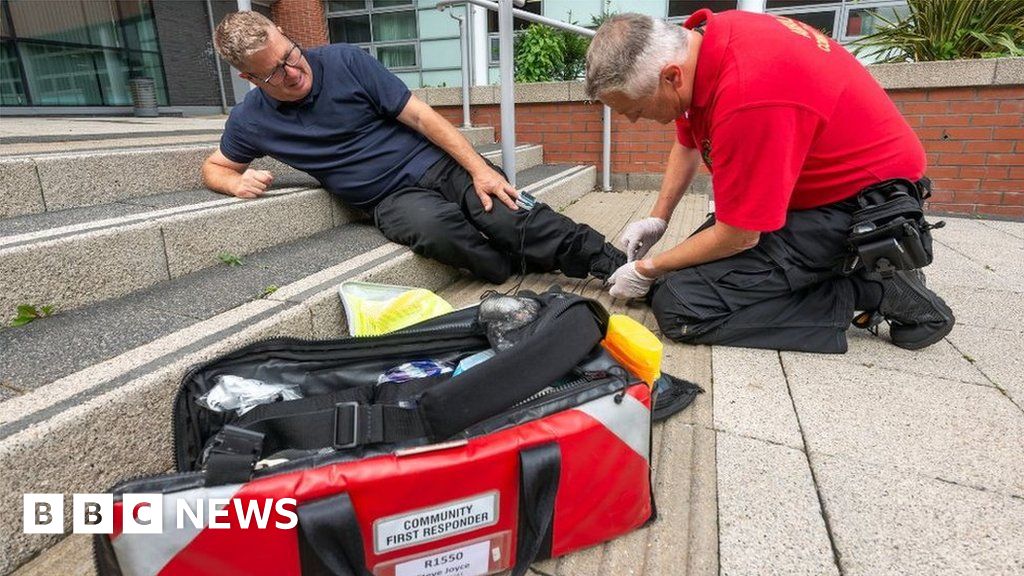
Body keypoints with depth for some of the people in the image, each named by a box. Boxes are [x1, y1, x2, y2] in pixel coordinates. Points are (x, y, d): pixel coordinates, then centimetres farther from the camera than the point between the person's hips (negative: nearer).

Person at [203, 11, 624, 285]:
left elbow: (419, 116, -7)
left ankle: (615, 266, -15)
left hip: (435, 162, 0)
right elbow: (214, 167, 19)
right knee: (434, 226, -35)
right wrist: (238, 183, -7)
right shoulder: (249, 121, 2)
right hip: (390, 198, 1)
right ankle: (521, 269, -13)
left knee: (516, 218, -24)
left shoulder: (344, 61, -5)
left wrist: (479, 168, -15)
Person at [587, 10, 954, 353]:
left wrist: (648, 270, -10)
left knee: (680, 306, -22)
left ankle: (866, 290, -9)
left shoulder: (747, 95, -34)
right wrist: (658, 218, 7)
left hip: (856, 200, -9)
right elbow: (687, 145, 15)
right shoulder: (690, 44, -5)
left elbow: (738, 237, -24)